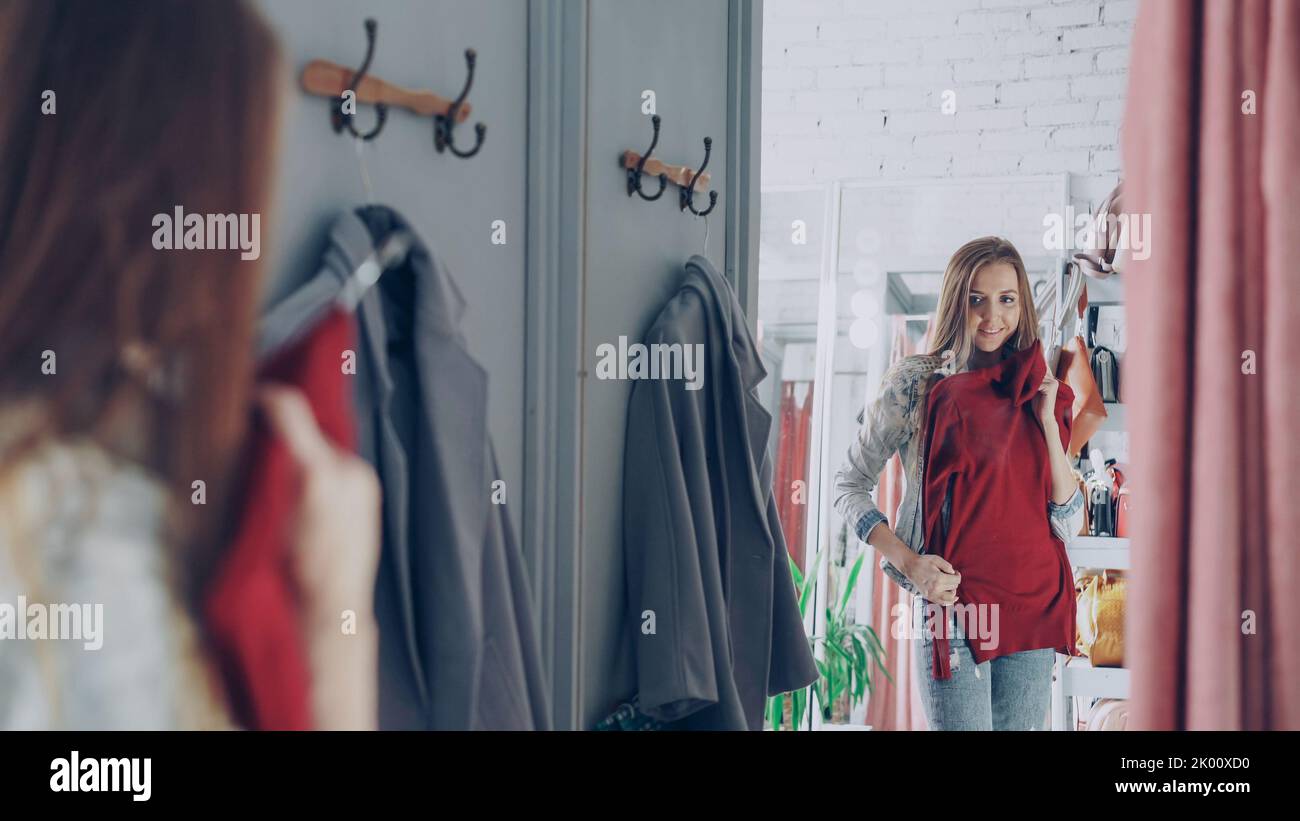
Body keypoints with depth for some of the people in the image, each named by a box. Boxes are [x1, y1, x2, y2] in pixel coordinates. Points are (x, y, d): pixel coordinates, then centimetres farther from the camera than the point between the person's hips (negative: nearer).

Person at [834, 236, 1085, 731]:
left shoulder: (1032, 392, 10)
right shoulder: (916, 382, -2)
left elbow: (1068, 523, 4)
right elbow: (850, 486, 1)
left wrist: (1047, 421, -5)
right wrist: (908, 562, -12)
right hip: (952, 602, -4)